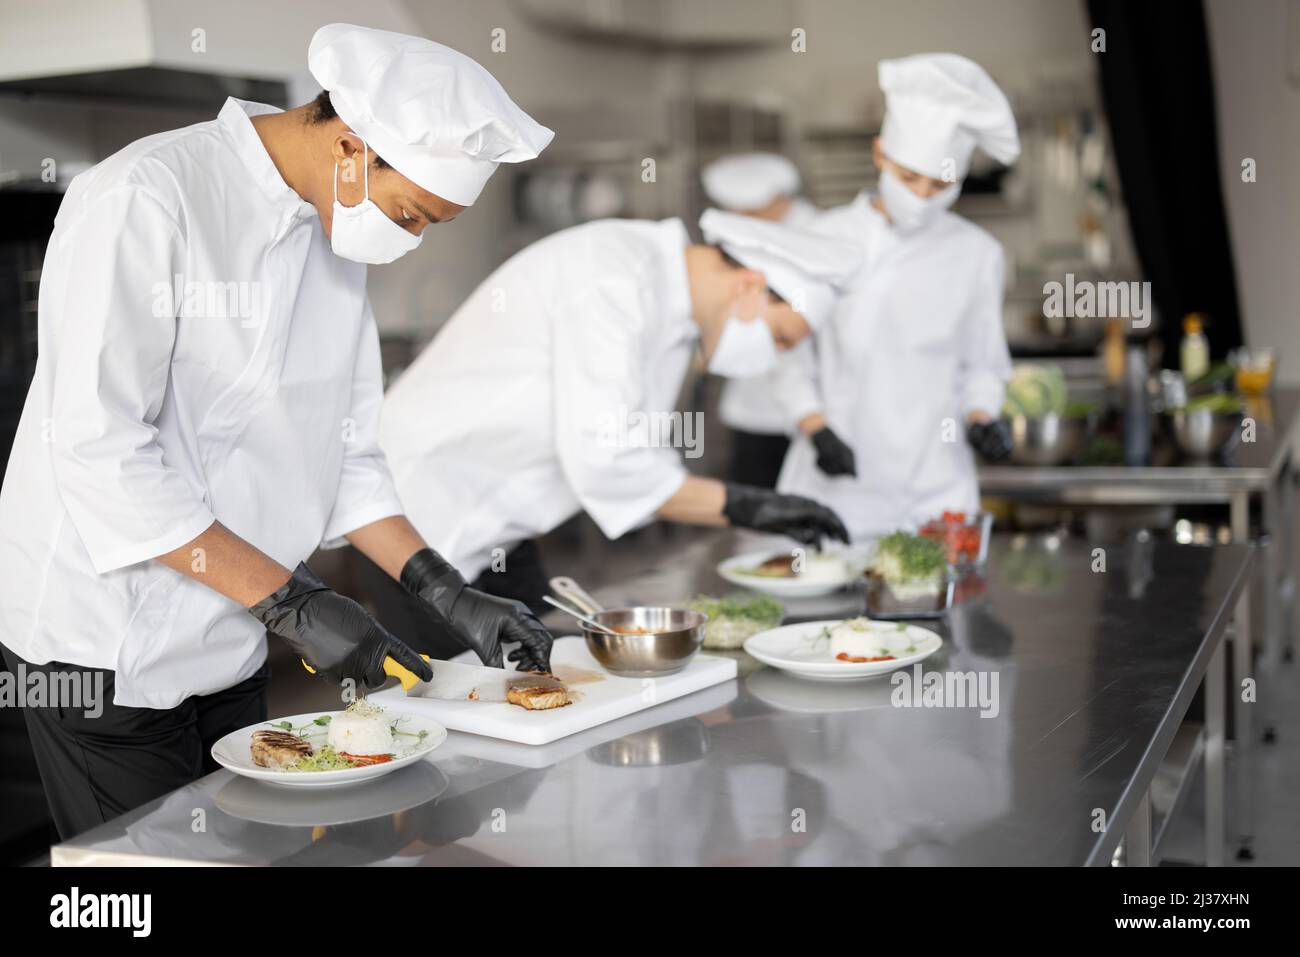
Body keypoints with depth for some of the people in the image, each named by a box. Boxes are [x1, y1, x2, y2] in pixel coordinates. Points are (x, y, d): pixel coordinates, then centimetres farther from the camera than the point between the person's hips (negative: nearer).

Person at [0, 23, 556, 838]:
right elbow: (97, 448, -24)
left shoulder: (337, 230, 6)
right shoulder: (145, 199, -19)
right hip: (106, 647, -7)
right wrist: (291, 600, -23)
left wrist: (448, 596, -1)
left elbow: (343, 450, 10)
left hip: (230, 648, 7)